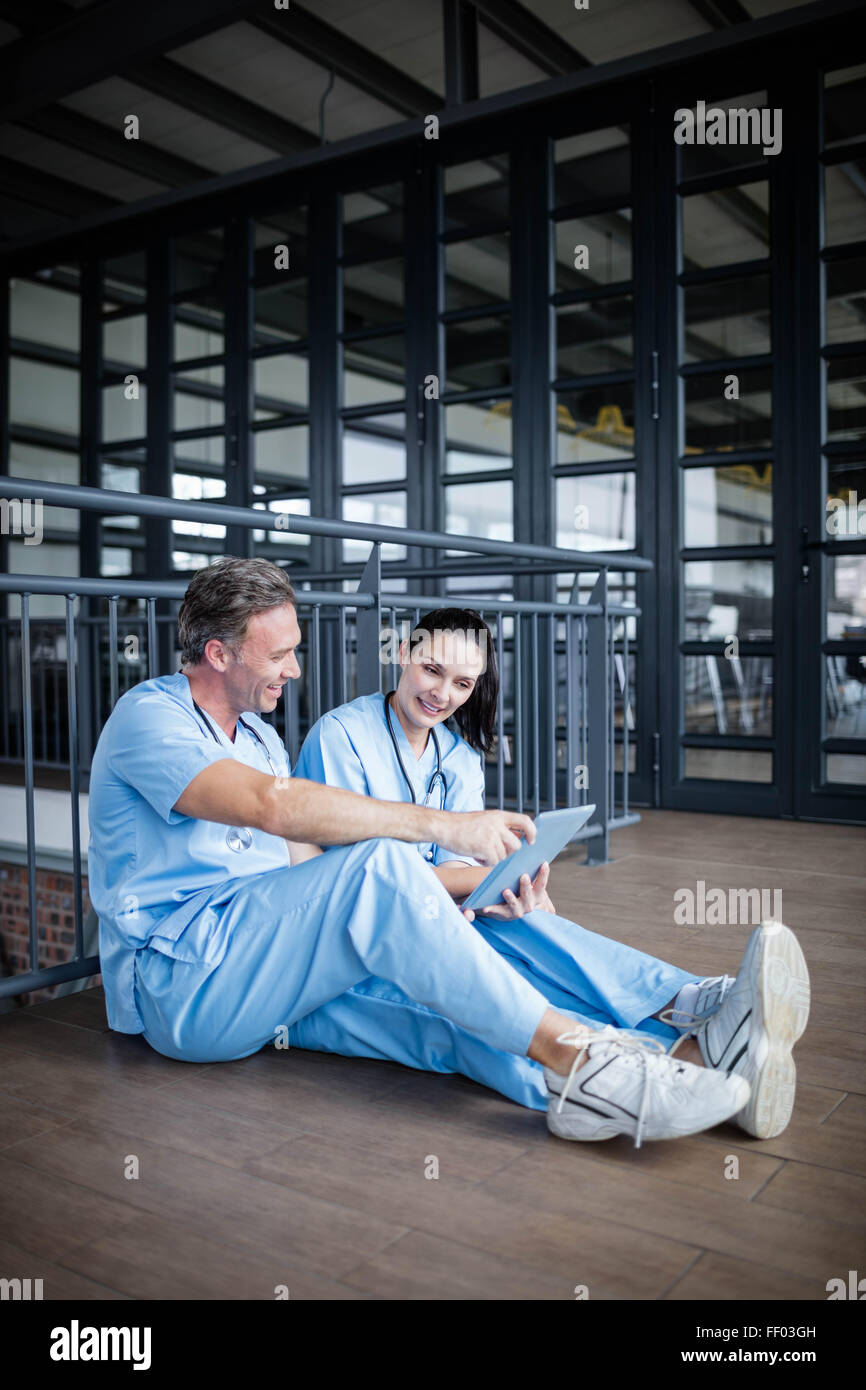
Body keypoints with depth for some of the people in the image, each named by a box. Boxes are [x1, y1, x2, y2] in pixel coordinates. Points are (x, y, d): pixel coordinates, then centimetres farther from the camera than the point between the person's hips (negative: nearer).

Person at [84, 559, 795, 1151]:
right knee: (376, 865, -32)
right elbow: (272, 805, -29)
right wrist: (442, 826, -29)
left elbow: (308, 867, 8)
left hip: (262, 953, 8)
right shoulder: (148, 718, -10)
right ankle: (576, 1058, -37)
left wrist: (464, 887, -6)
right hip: (179, 984, -7)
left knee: (481, 907, -13)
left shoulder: (257, 736, 18)